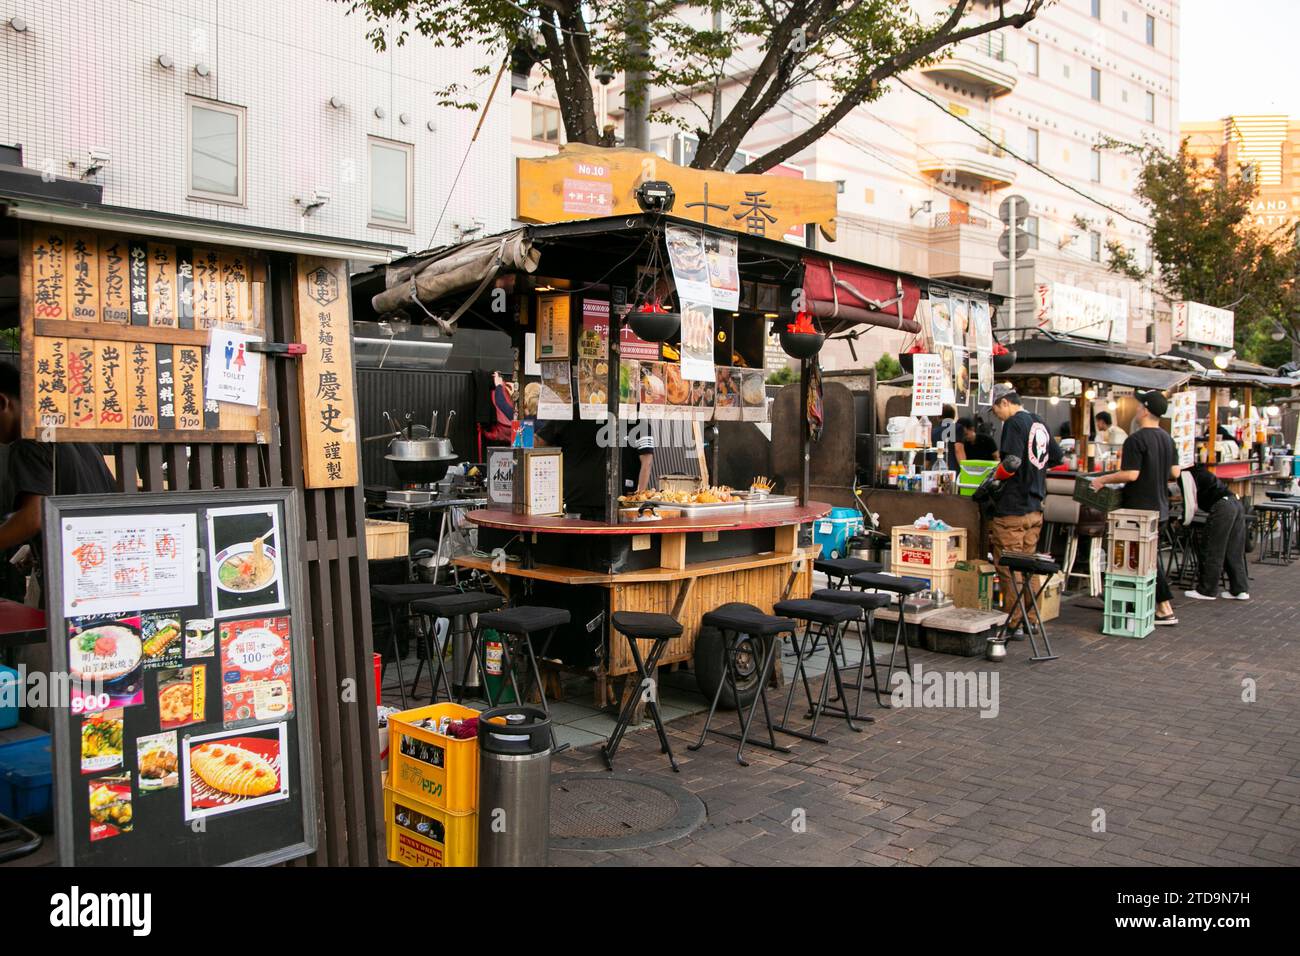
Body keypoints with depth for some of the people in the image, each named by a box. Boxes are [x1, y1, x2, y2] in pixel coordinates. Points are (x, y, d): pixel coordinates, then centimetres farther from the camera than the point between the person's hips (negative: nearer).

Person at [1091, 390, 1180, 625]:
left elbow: (1131, 474, -24)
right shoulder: (1167, 439, 8)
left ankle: (1165, 610, 4)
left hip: (1140, 509, -8)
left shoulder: (1136, 440, -18)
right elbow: (1175, 473, 11)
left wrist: (1103, 479, -12)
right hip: (1161, 509, 8)